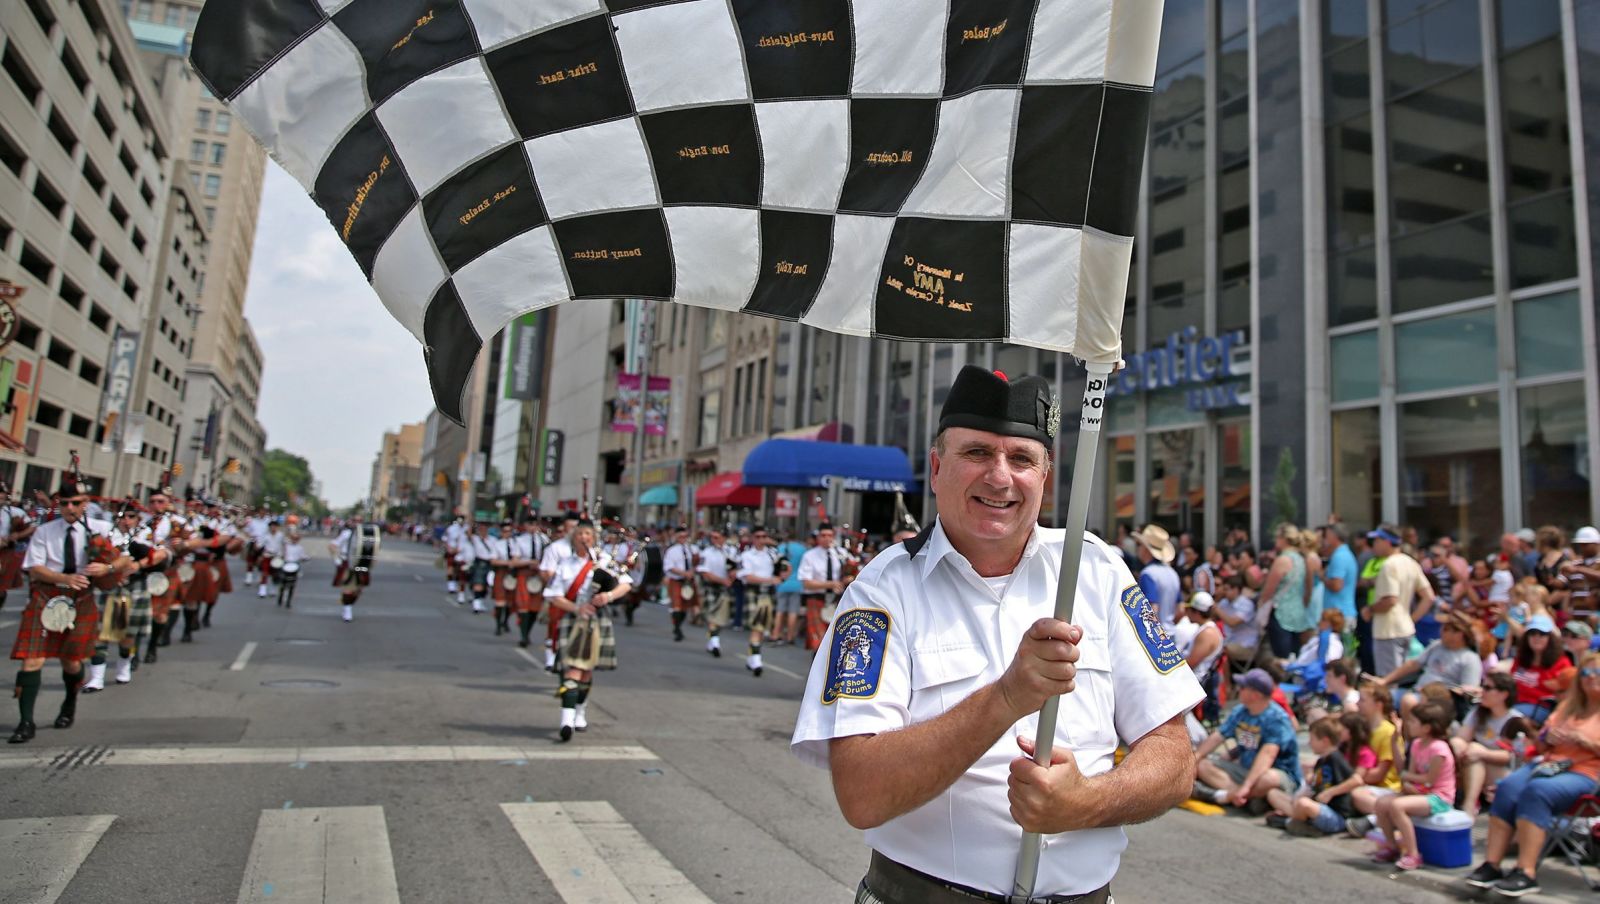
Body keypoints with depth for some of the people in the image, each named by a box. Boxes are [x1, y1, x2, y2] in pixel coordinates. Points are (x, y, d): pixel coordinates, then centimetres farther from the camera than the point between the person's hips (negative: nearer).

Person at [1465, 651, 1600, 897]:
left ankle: (1526, 873, -36)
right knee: (1507, 787, -26)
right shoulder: (1569, 704, 25)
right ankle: (1491, 865, -31)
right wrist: (1548, 736, 3)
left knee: (1536, 791, -35)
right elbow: (1542, 745, 25)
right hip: (1550, 764, 5)